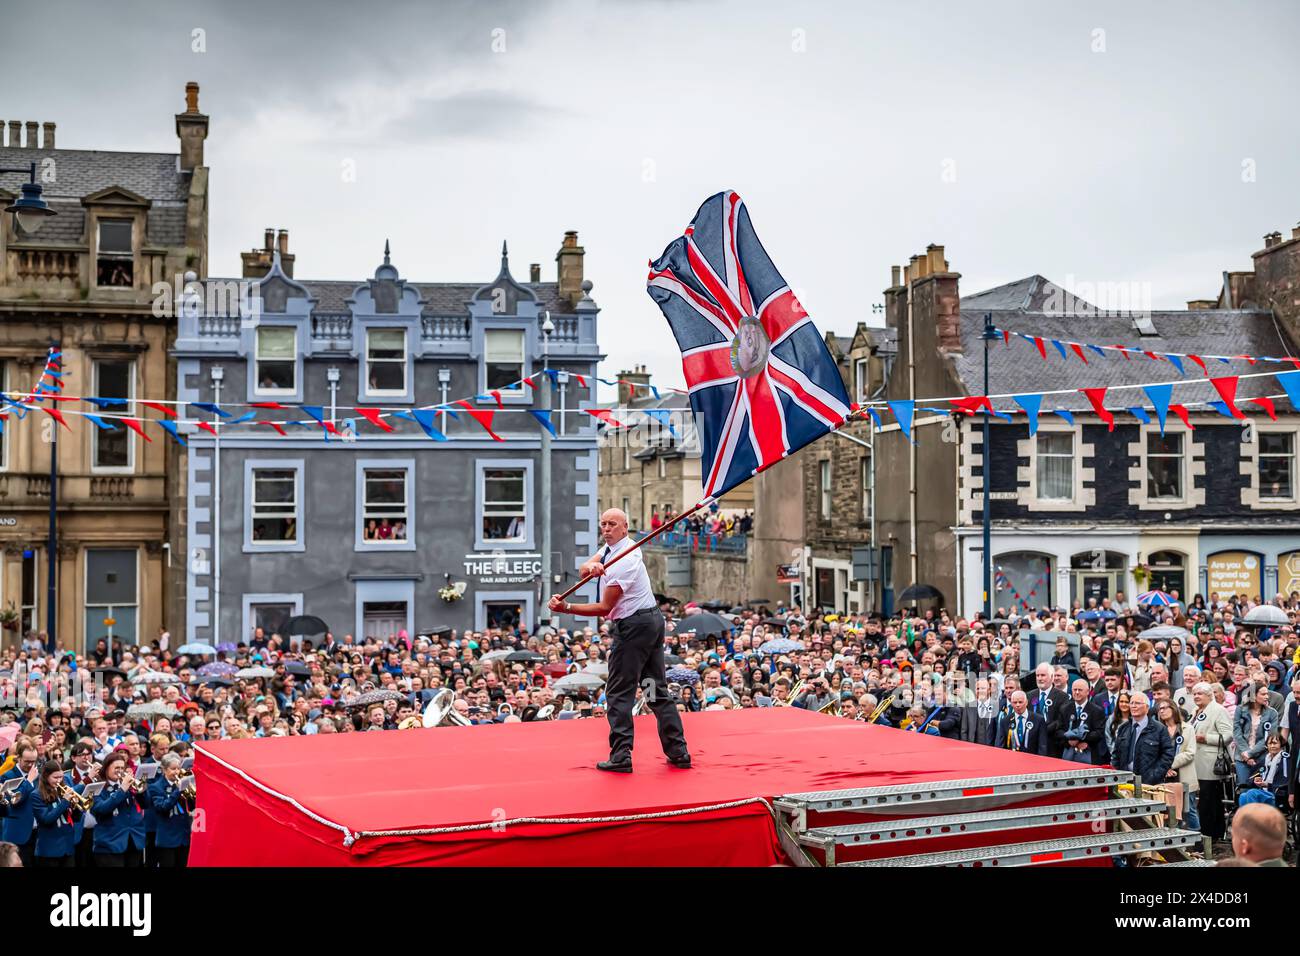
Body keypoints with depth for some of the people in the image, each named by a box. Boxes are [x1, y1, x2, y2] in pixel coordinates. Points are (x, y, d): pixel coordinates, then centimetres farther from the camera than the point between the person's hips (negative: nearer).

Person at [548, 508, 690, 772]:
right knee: (658, 689, 10)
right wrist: (591, 567, -23)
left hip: (633, 627, -10)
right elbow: (584, 570, 2)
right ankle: (678, 752, 11)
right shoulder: (612, 547, 9)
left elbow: (604, 608, -19)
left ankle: (621, 756, -8)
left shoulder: (624, 562, -20)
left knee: (619, 692, -6)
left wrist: (566, 608, -22)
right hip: (653, 619, 10)